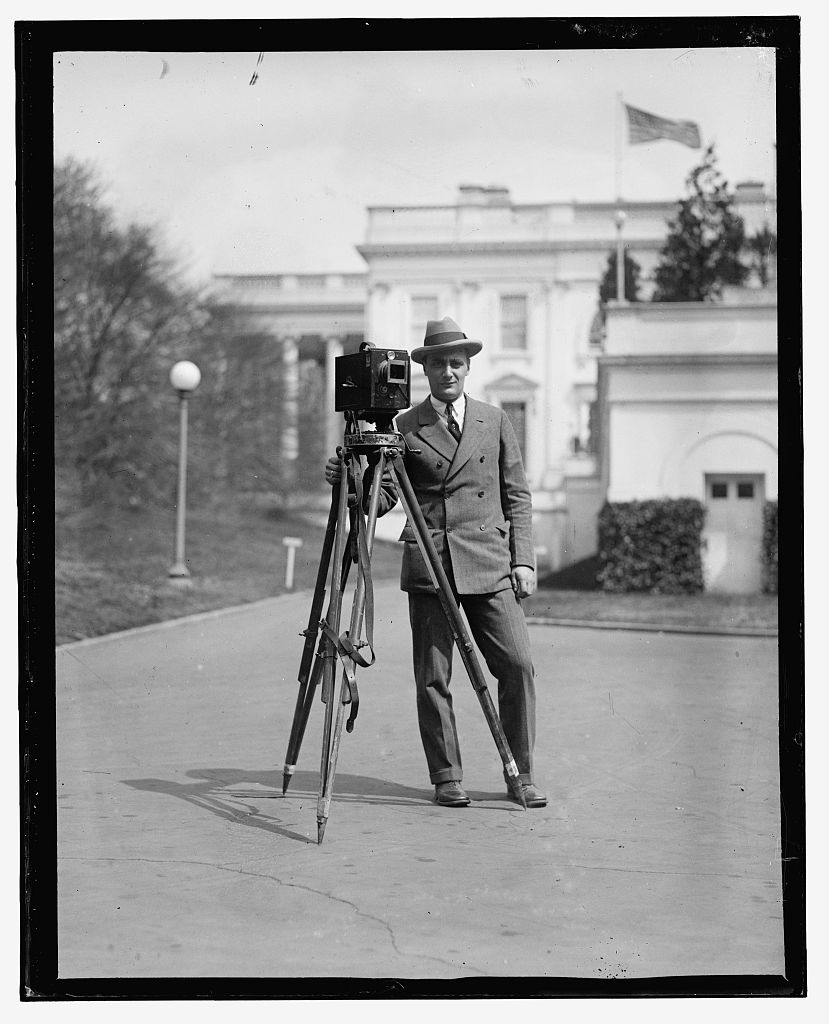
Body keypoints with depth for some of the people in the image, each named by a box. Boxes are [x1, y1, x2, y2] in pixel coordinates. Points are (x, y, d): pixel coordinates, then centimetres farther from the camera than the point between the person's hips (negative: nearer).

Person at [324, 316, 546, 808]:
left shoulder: (495, 421, 12)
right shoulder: (405, 427, 7)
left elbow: (517, 496, 12)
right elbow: (382, 498, 7)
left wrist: (524, 560, 3)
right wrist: (347, 482, -13)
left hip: (490, 563, 1)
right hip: (428, 563, -1)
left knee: (519, 665, -6)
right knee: (433, 677, 0)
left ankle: (522, 774, 6)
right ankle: (447, 778, 11)